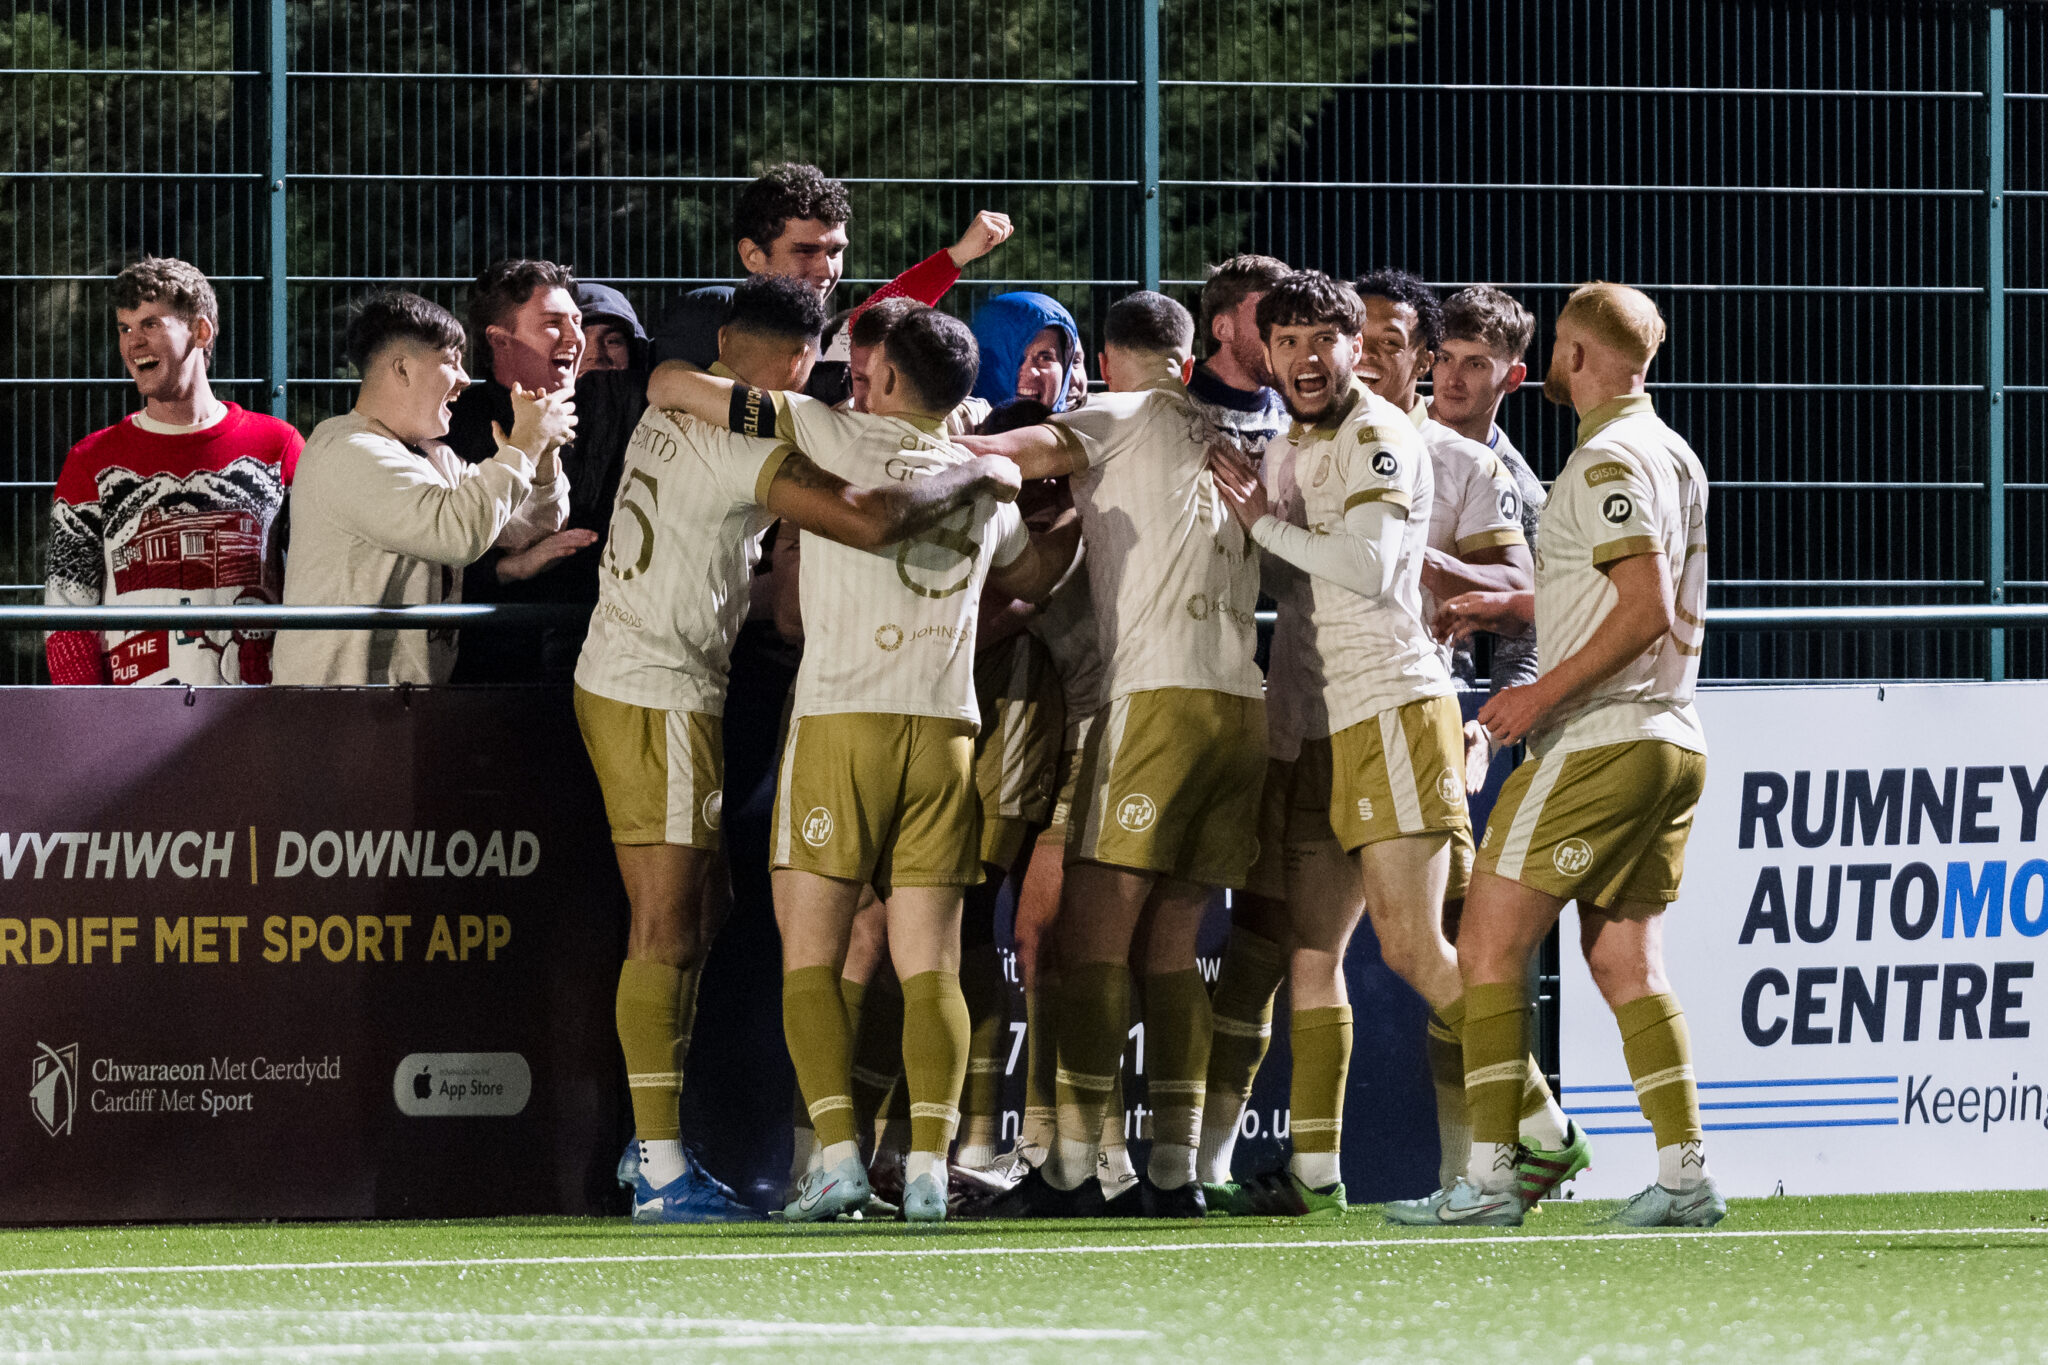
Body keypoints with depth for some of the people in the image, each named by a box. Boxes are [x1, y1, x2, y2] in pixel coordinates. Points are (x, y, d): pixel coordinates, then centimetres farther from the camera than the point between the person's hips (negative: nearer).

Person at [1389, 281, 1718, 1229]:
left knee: (1489, 945, -4)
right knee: (1623, 959, 9)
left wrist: (1544, 693, -19)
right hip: (1671, 737, 9)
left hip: (1596, 742, -9)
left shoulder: (1610, 459, -13)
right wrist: (1500, 607, 32)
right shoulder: (1674, 455, 17)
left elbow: (1647, 609, -22)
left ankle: (1492, 1174, -8)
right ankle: (1684, 1173, -1)